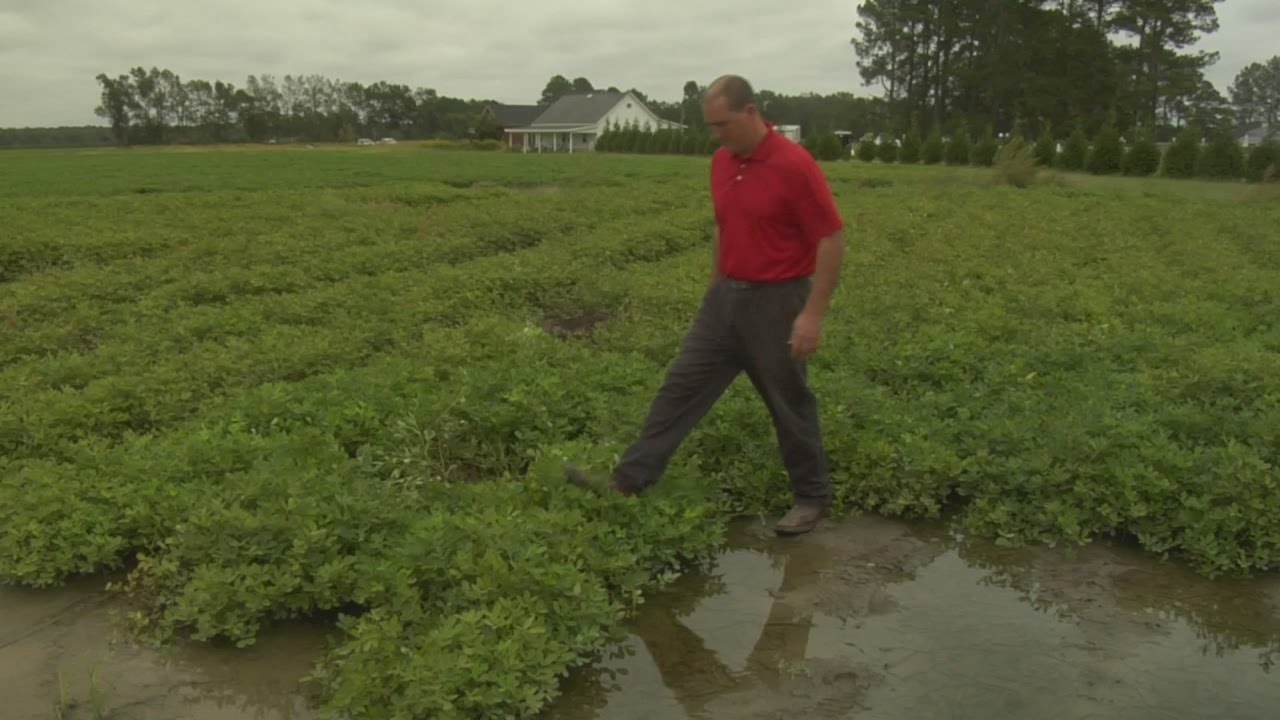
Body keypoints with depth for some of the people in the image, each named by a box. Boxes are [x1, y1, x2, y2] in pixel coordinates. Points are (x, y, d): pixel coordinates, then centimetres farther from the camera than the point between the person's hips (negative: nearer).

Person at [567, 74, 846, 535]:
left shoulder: (794, 165, -18)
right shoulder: (721, 162, 5)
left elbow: (832, 239, -17)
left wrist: (814, 313, -19)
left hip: (776, 301, -7)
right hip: (725, 297, 7)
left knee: (789, 404, 6)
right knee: (681, 385, 6)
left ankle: (812, 496, 25)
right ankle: (628, 480, 11)